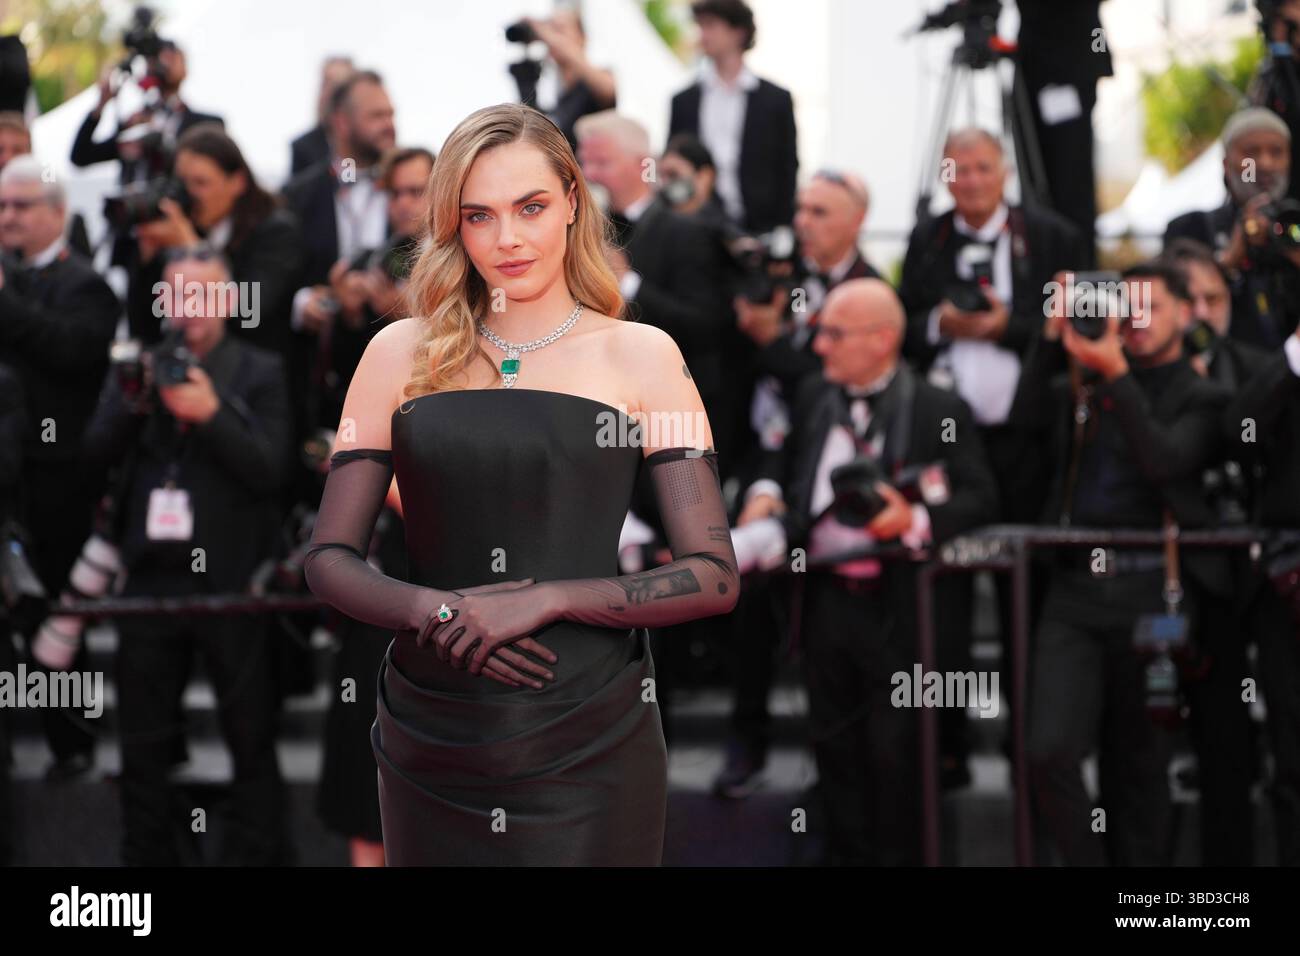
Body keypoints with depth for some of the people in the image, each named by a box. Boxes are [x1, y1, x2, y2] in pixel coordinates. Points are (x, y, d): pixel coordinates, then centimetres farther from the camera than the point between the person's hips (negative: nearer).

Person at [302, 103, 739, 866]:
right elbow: (330, 559, 5)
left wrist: (547, 599, -15)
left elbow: (714, 577, -3)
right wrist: (432, 609, -14)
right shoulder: (403, 355, 7)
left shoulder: (641, 357, 2)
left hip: (592, 738, -2)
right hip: (432, 737, 2)